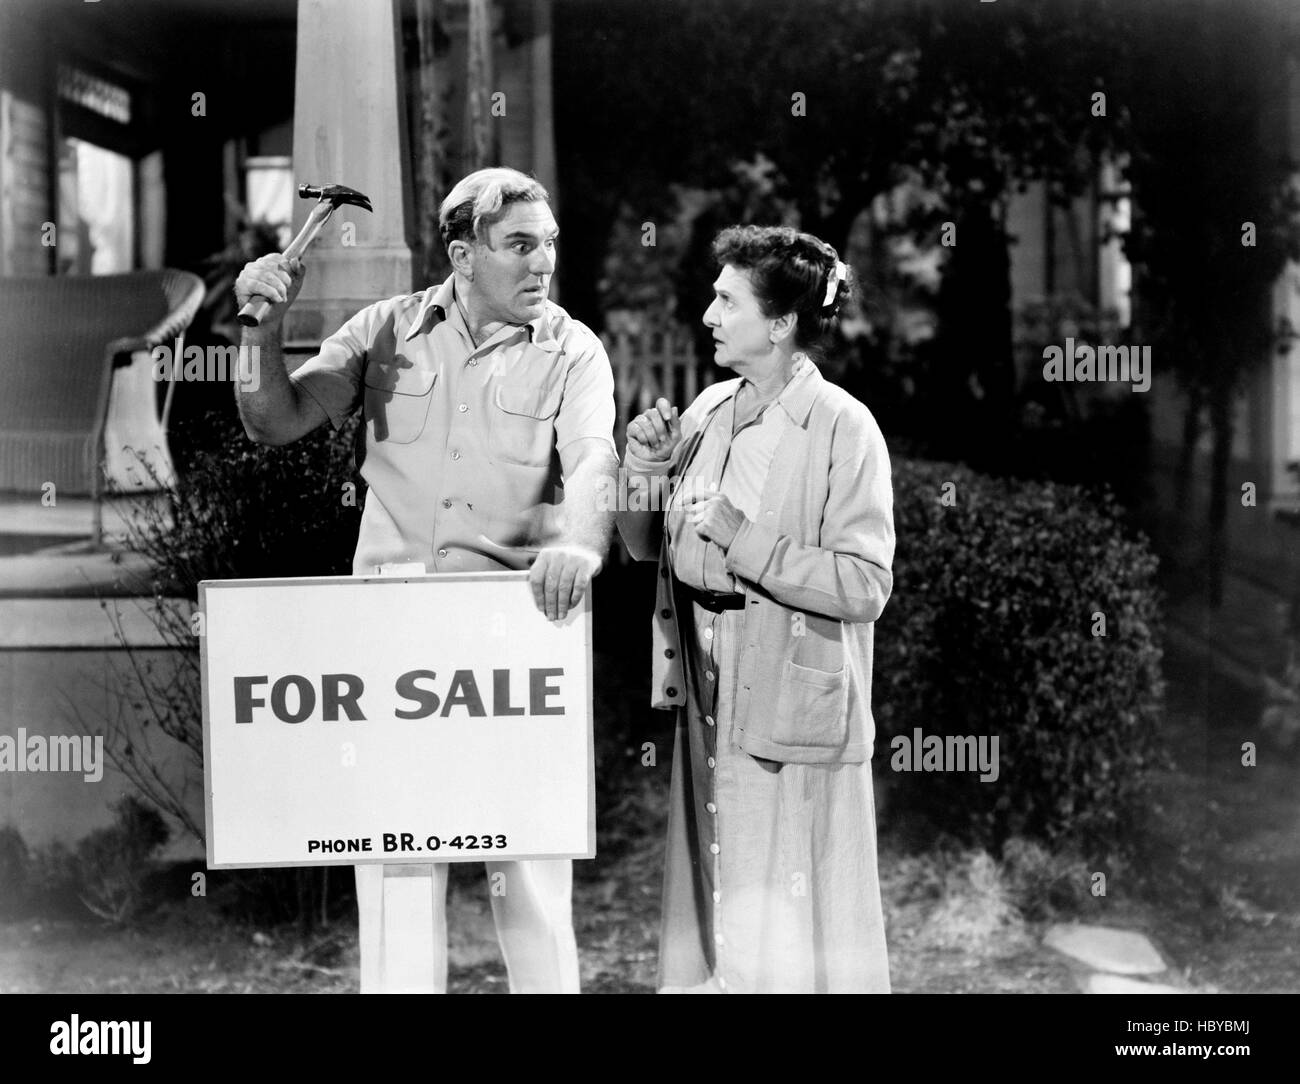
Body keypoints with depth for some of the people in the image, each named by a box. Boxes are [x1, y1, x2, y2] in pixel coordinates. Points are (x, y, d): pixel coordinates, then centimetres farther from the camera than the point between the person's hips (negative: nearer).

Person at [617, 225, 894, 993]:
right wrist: (647, 469, -5)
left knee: (795, 940, 2)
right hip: (710, 709, 7)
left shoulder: (844, 428, -12)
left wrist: (741, 541, -19)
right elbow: (648, 547, 14)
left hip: (795, 720, -6)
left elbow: (865, 586, -18)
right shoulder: (709, 412, 7)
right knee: (709, 916, 15)